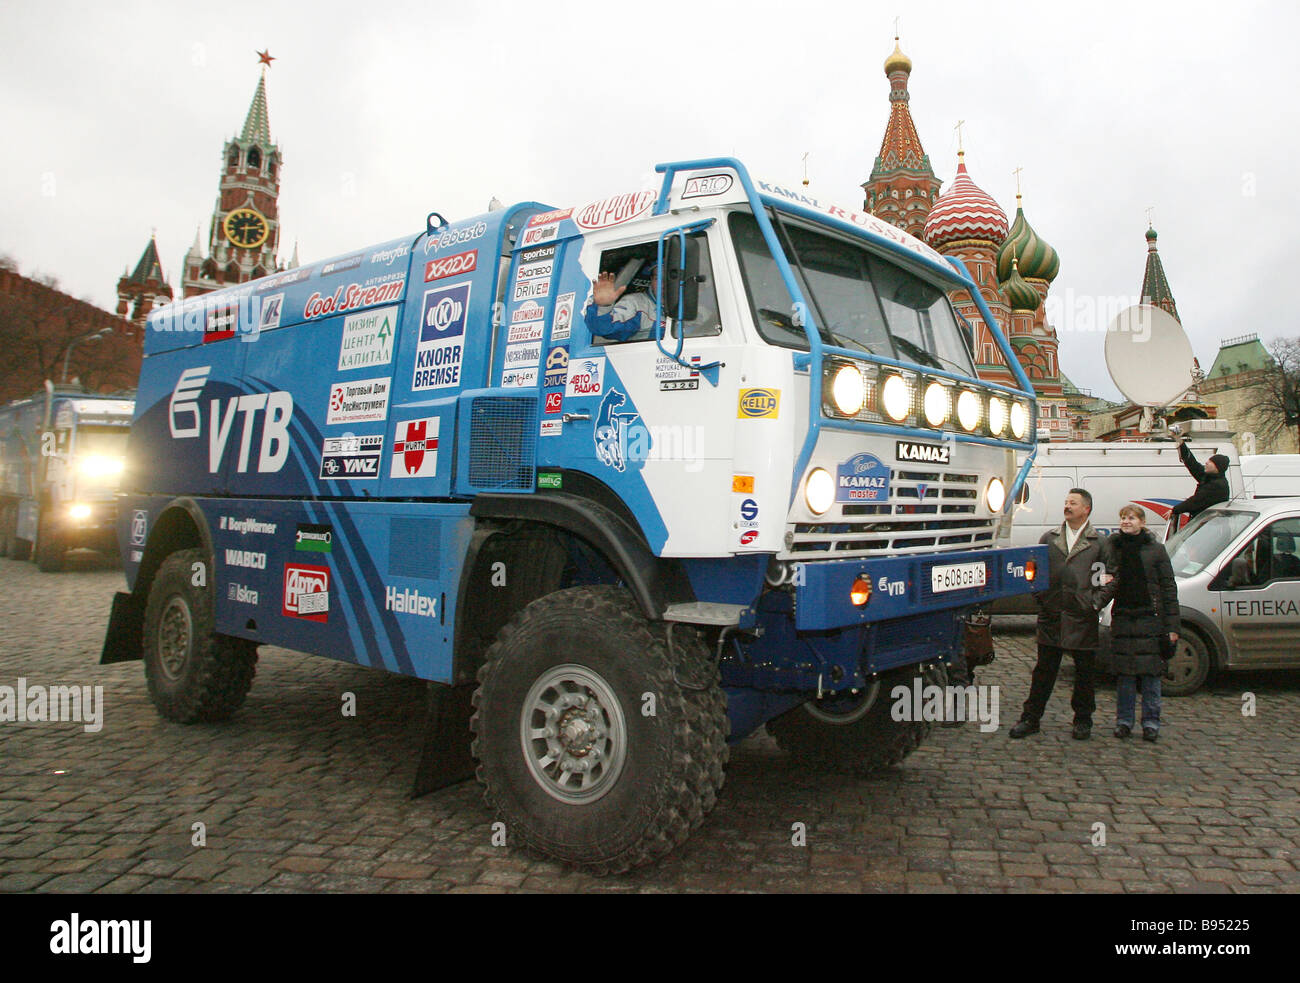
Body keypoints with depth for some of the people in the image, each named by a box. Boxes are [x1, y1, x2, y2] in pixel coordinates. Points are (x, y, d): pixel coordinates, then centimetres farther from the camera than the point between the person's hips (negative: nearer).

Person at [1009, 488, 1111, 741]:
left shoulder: (1100, 542, 3)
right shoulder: (1049, 538, 10)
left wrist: (1095, 604, -8)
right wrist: (1039, 597, 4)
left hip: (1082, 618, -2)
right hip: (1051, 616, 2)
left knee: (1084, 672, 9)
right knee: (1044, 670, 7)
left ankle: (1083, 720, 24)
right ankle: (1030, 719, 14)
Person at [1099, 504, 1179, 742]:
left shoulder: (1156, 549, 0)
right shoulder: (1110, 546, 5)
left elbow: (1169, 589, 0)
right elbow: (1109, 581, 9)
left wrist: (1172, 626, -4)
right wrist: (1099, 597, -14)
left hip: (1150, 618, -2)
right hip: (1122, 618, 2)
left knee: (1151, 673, 3)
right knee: (1125, 673, 6)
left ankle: (1151, 722, 15)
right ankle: (1124, 720, 16)